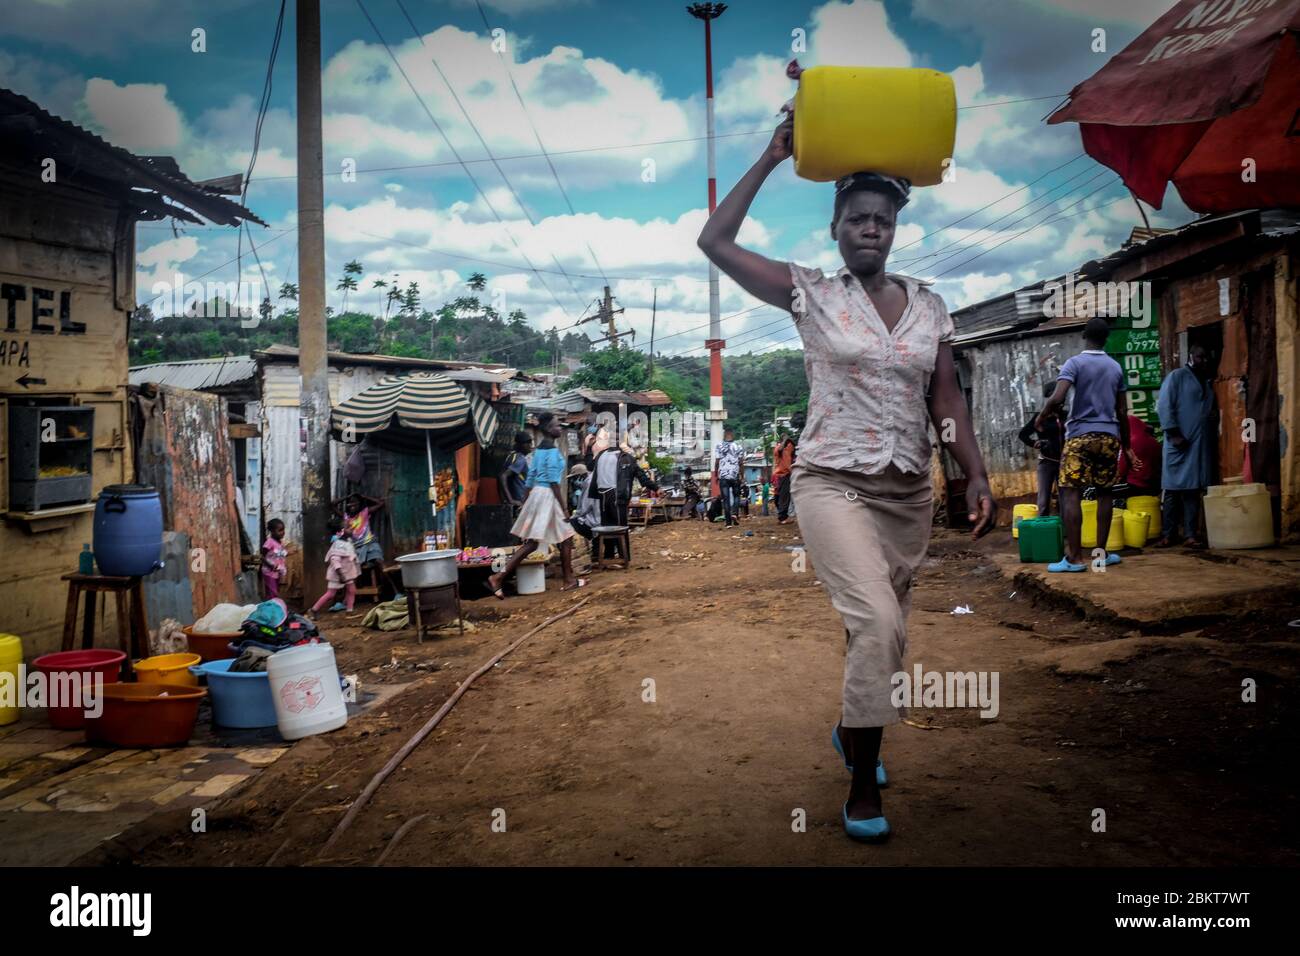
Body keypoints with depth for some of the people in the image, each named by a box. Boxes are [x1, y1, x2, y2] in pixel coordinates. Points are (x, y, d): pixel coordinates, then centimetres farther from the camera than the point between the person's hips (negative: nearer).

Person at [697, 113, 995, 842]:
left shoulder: (929, 306, 8)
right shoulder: (811, 295, -1)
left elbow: (947, 400, 6)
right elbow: (715, 241, -6)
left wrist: (978, 476, -4)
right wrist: (771, 160, -3)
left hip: (909, 491, 5)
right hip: (833, 483, -4)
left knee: (889, 634, 12)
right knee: (876, 622, -21)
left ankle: (852, 732, 41)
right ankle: (865, 785, -5)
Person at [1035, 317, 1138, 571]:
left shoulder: (1075, 362, -3)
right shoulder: (1116, 367, 12)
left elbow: (1057, 398, -18)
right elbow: (1122, 412, 13)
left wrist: (1041, 417, 1)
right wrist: (1126, 445, 21)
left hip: (1081, 435, -5)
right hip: (1109, 436, 5)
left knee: (1071, 494, -5)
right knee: (1105, 494, 11)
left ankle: (1074, 557, -9)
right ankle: (1101, 552, 16)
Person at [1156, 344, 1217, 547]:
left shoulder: (1207, 382, 20)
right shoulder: (1176, 376, 0)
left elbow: (1212, 409, 27)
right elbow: (1164, 406, -8)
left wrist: (1215, 412, 5)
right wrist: (1174, 433, -14)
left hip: (1201, 444, 6)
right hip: (1180, 441, -6)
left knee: (1194, 490, 3)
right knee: (1172, 489, -3)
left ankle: (1190, 535, 4)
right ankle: (1168, 534, 1)